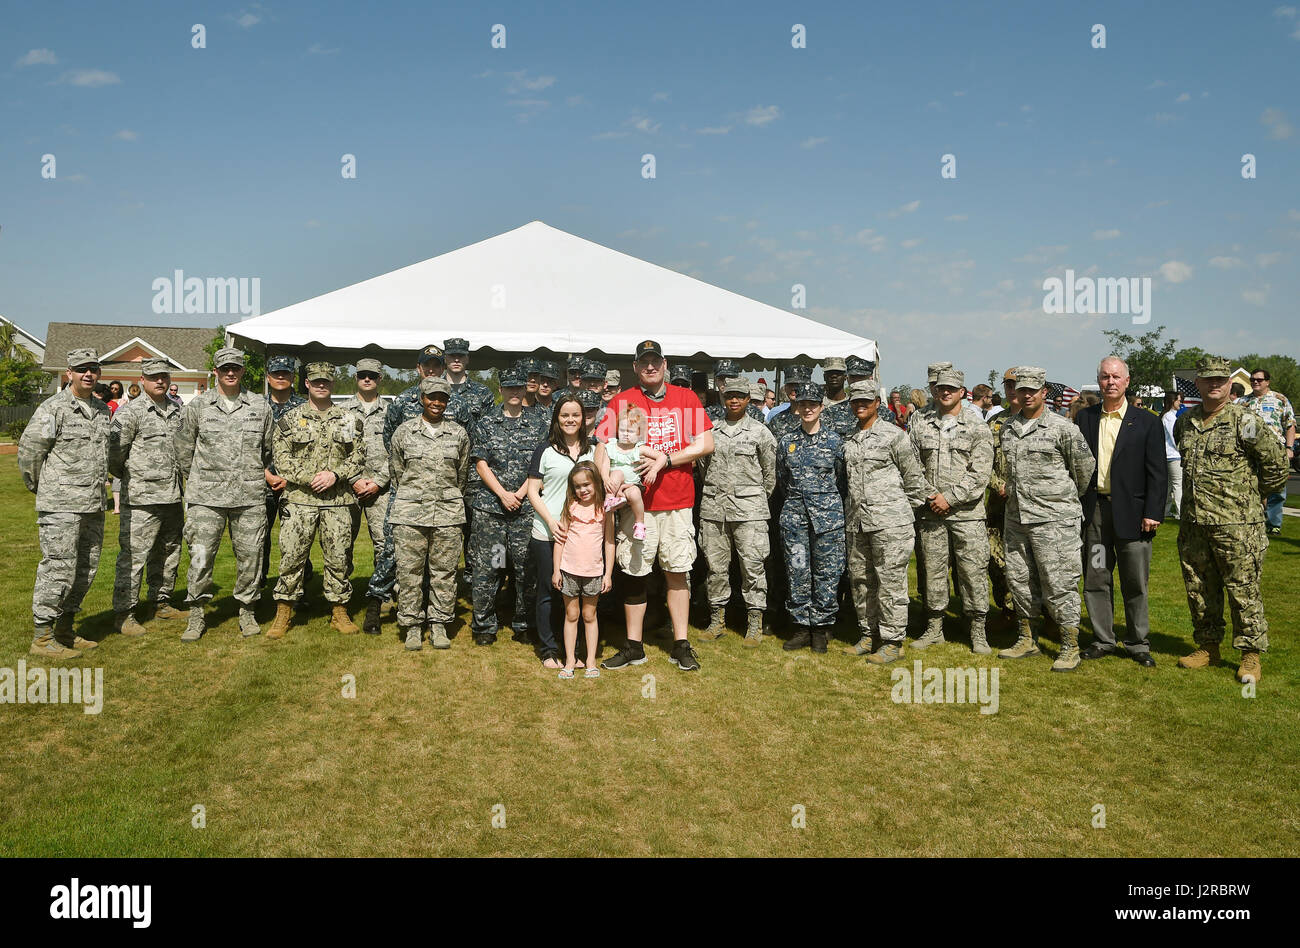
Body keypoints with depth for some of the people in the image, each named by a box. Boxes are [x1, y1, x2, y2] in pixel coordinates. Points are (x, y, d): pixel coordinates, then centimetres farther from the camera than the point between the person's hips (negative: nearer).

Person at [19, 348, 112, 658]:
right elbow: (28, 450, -7)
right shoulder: (53, 408, -8)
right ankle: (42, 638, 4)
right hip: (61, 506, -7)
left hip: (94, 505, 7)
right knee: (58, 570, -6)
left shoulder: (103, 410, 13)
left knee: (86, 570, 11)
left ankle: (65, 631, 24)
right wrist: (40, 488, 4)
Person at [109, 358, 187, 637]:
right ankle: (124, 613, 3)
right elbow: (113, 449, -11)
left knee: (168, 553, 15)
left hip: (173, 496, 7)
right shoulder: (131, 411, -8)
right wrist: (126, 476, 3)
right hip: (142, 498, -6)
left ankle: (162, 602, 29)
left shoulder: (177, 411, 12)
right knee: (133, 555, -5)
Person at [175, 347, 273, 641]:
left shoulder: (260, 407, 8)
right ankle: (196, 617, 12)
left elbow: (269, 449, 19)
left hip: (250, 496, 1)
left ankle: (247, 612, 19)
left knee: (250, 555, 4)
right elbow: (184, 449, 12)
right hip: (207, 496, -1)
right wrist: (195, 480, 14)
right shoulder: (197, 406, 5)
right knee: (200, 557, -2)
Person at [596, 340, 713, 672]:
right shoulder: (621, 401, 4)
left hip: (678, 501, 0)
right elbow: (602, 446, 2)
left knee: (678, 572, 5)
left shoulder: (685, 398, 5)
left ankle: (681, 645, 15)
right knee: (633, 573, 4)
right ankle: (633, 647, 16)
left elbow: (705, 445, -1)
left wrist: (665, 460, -11)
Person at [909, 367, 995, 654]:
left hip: (967, 512, -2)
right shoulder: (920, 421, 8)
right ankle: (934, 627, 21)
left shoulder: (977, 426, 0)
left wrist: (950, 497, -12)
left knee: (973, 570, 0)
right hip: (930, 511, 3)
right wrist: (927, 496, -3)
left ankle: (978, 631, 12)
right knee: (932, 568, 9)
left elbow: (980, 472, -6)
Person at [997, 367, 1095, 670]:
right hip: (1016, 518, 6)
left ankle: (1070, 648, 8)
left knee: (1059, 583, -3)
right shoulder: (1008, 429, 10)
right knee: (1018, 579, 12)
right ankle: (1027, 640, 27)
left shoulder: (1062, 428, -7)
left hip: (1053, 519, -6)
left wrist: (1070, 499, 11)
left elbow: (1085, 468, 1)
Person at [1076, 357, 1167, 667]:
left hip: (1131, 512, -2)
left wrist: (1153, 513, -8)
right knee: (1095, 579, 8)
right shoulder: (1085, 417, 8)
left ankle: (1138, 643, 19)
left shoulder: (1147, 422, 1)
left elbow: (1157, 473, -1)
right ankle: (1102, 640, 20)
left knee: (1135, 582, 5)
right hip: (1094, 510, 2)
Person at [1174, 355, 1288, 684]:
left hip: (1236, 524, -5)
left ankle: (1251, 654, 13)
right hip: (1193, 524, 6)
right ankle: (1208, 647, 26)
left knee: (1243, 589, 1)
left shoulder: (1244, 420, -8)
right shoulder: (1184, 423, 9)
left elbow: (1275, 462, -4)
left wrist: (1255, 497, 3)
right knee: (1198, 589, 12)